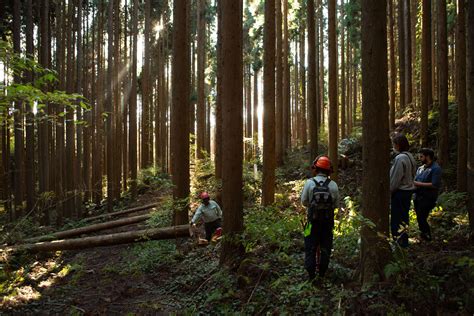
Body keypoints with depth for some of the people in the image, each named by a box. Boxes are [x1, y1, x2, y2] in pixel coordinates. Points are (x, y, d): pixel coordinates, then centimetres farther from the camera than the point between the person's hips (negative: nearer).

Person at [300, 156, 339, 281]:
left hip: (313, 220, -1)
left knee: (310, 247, 8)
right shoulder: (333, 185, -7)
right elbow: (336, 204, -1)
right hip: (328, 221, 2)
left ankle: (311, 274, 9)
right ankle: (322, 272, 21)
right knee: (326, 248, 15)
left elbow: (304, 201, -5)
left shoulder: (309, 183, -11)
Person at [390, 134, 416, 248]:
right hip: (409, 190, 9)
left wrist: (389, 191, -9)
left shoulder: (400, 158, -20)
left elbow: (395, 179, -19)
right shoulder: (410, 157, 8)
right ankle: (404, 242, 26)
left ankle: (398, 241, 3)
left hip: (399, 192, -9)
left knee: (396, 218, 0)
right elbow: (413, 174, 13)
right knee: (404, 217, 17)